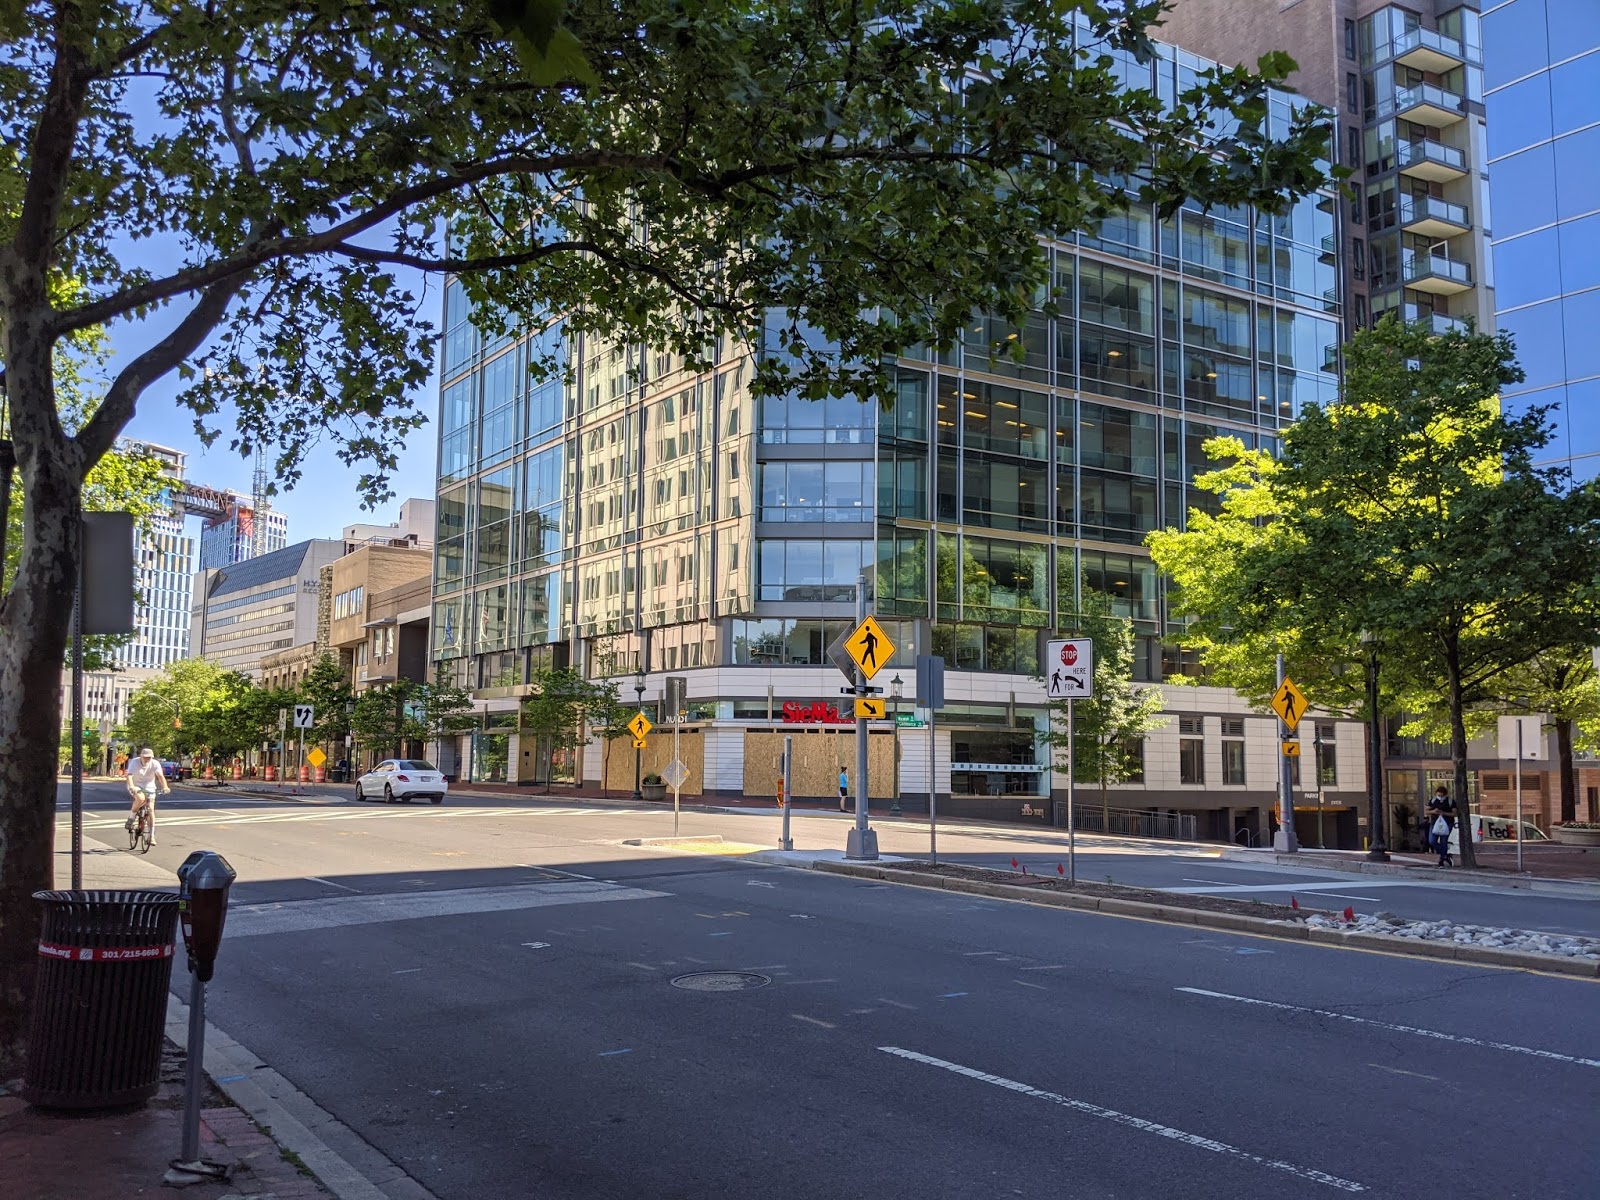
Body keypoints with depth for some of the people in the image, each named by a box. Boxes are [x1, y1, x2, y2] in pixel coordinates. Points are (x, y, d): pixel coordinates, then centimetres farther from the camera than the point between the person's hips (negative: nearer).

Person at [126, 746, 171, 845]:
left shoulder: (155, 764, -14)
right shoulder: (135, 762, -17)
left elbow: (161, 776, -25)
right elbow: (129, 776, -29)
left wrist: (165, 787, -43)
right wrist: (131, 787, -47)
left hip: (149, 788, 2)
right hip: (136, 786, -2)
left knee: (151, 809, -10)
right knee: (141, 798, -35)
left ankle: (151, 836, -5)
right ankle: (130, 818, -10)